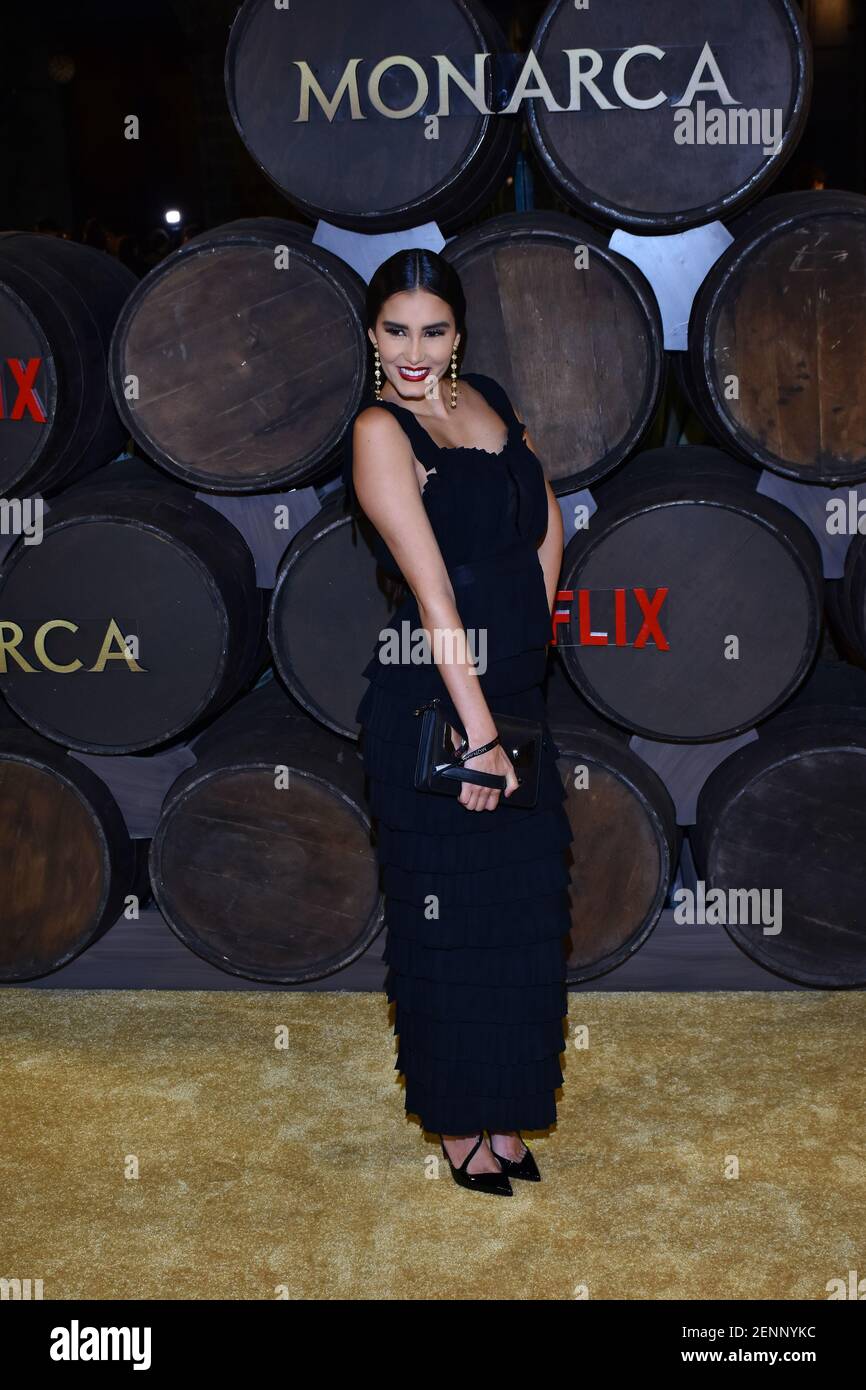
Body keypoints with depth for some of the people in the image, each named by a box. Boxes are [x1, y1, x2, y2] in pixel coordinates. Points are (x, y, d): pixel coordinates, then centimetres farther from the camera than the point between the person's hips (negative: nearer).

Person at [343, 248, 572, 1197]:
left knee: (524, 906, 13)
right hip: (431, 708, -7)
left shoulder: (485, 399, 8)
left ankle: (507, 1114, 29)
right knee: (449, 916, 4)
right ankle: (458, 1128, 21)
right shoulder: (381, 431, -14)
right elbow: (433, 593, -21)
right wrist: (479, 733, -24)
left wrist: (529, 635, 8)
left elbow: (547, 521, 19)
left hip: (514, 693, 7)